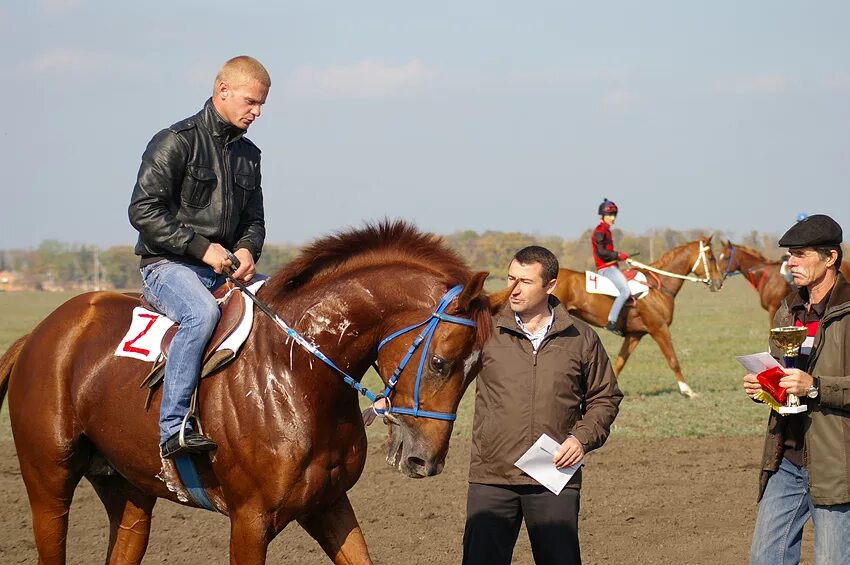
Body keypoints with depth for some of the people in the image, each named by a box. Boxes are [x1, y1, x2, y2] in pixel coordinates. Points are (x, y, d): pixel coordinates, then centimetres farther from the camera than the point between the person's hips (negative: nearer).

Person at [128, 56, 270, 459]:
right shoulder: (176, 142, -6)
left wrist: (247, 250, -2)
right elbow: (143, 211, -13)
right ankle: (173, 427, -40)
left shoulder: (248, 155, 16)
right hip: (167, 265, -7)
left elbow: (254, 220, 23)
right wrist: (201, 247, -19)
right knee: (203, 312, -37)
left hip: (226, 270, 7)